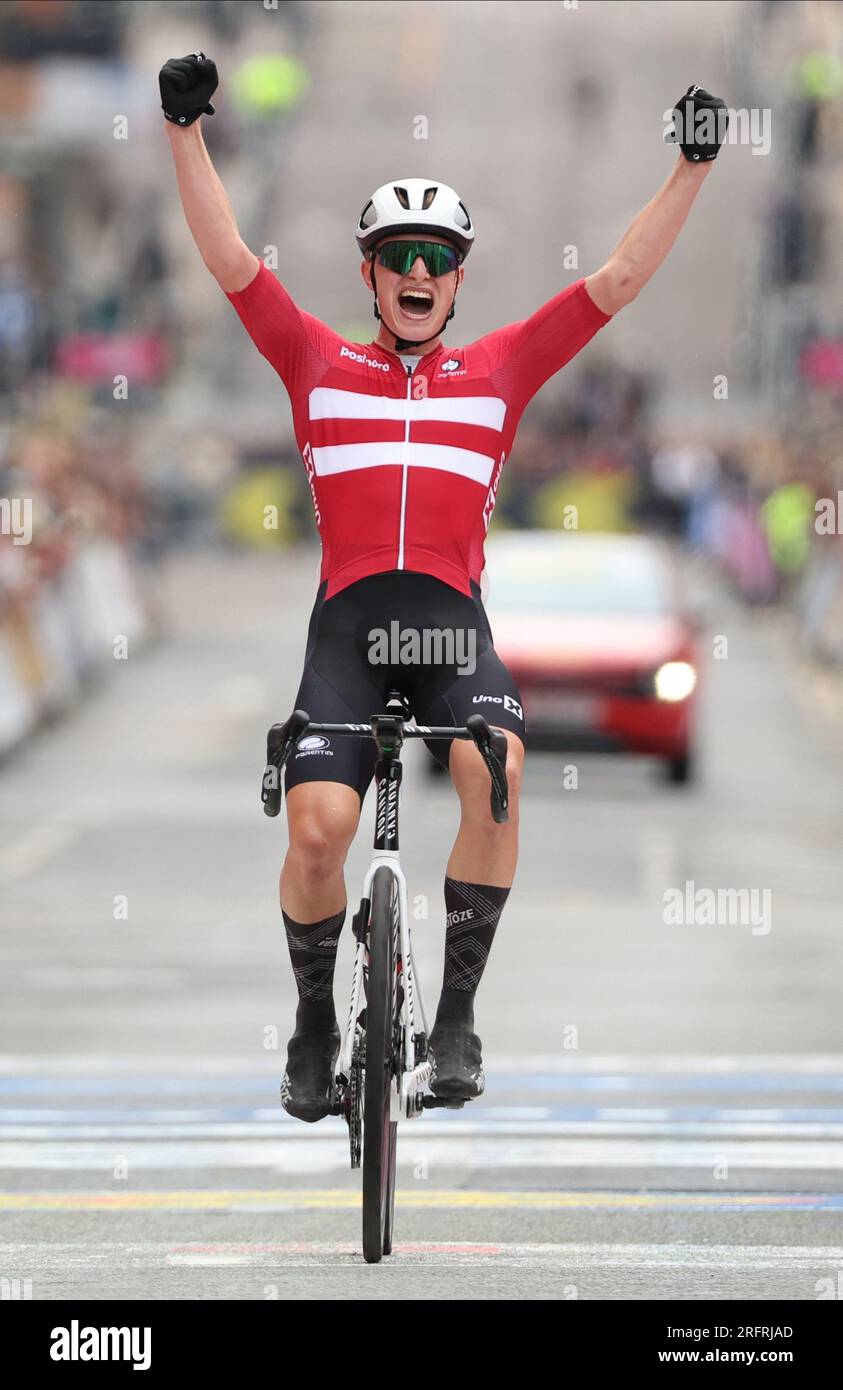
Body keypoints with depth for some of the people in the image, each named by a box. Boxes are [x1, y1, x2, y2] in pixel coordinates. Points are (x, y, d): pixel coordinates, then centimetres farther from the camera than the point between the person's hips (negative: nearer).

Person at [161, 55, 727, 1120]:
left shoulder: (497, 372, 17)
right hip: (347, 621, 0)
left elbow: (618, 280, 14)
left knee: (495, 776, -30)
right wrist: (185, 131, -1)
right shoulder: (320, 366, 15)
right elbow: (230, 261, 8)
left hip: (454, 619, 0)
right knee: (319, 825, -21)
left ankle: (457, 1011, -17)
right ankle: (315, 1021, 6)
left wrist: (692, 170, 9)